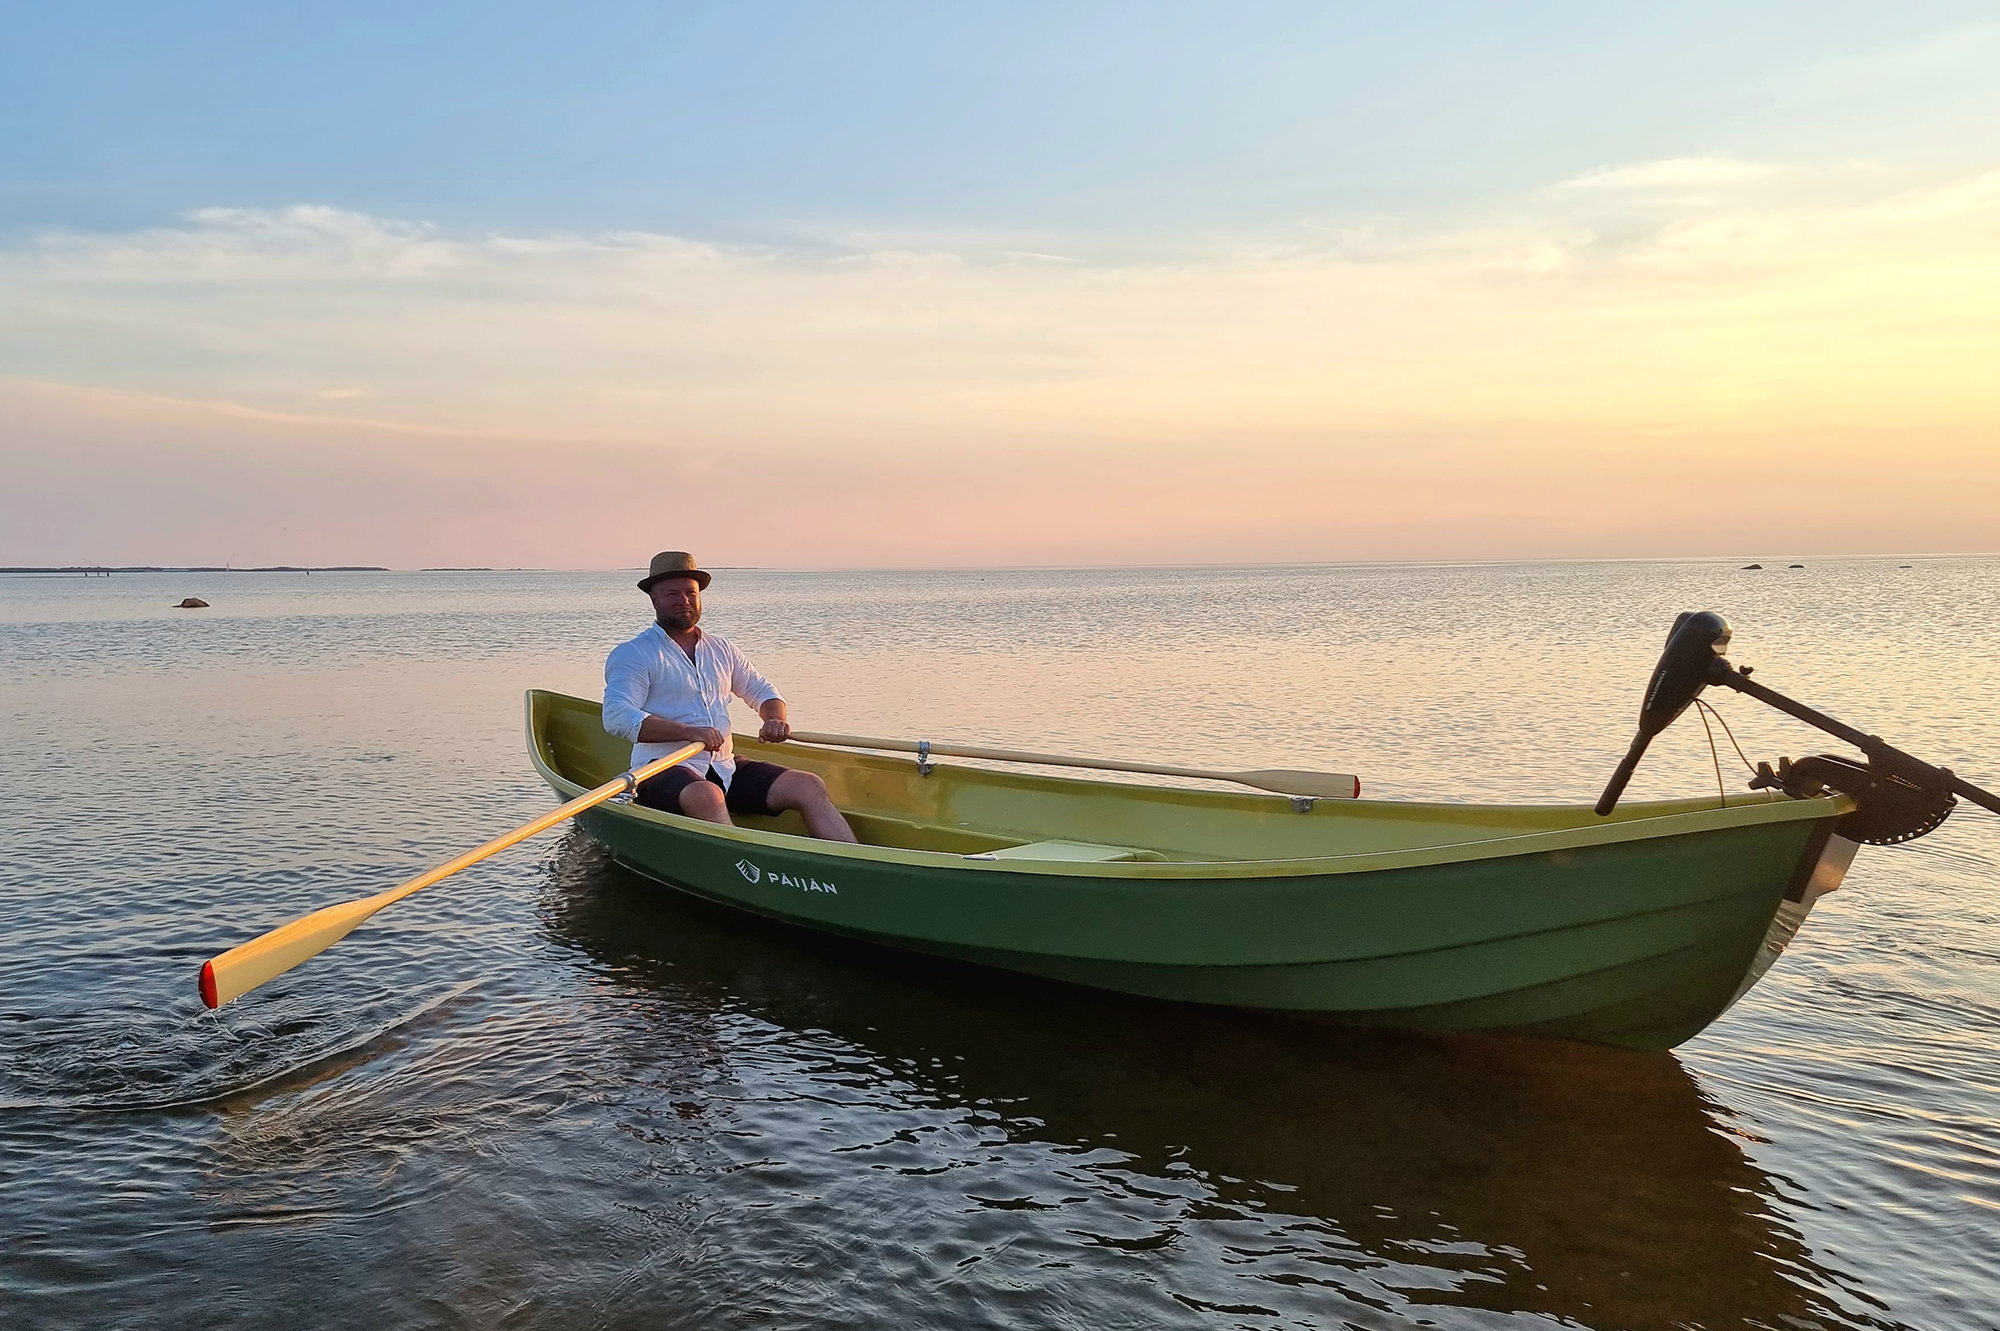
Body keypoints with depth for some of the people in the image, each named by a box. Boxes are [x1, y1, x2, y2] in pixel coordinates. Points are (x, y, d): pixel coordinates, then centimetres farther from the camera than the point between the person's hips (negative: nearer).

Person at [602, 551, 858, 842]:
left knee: (810, 787, -15)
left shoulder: (721, 648, 19)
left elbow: (762, 691, 27)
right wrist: (689, 732, -26)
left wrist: (775, 720, 2)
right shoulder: (631, 655, 0)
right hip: (664, 771, -5)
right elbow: (617, 717, -14)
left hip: (725, 767, 5)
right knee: (706, 797, -40)